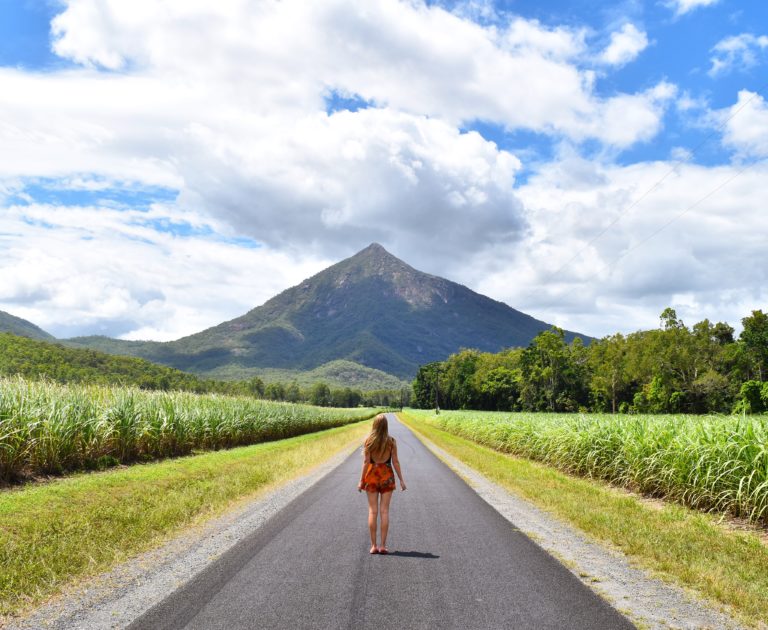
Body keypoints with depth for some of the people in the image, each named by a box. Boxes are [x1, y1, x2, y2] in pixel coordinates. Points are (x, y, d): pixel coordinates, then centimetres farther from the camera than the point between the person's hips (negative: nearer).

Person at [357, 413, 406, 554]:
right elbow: (395, 462, -4)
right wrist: (401, 480, 4)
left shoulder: (368, 441, -7)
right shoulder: (391, 441, -5)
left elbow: (366, 462, -7)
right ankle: (383, 545, 2)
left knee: (372, 511, 4)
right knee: (384, 511, 3)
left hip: (372, 475, 0)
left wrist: (361, 480, -1)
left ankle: (373, 545, 4)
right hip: (387, 476, 0)